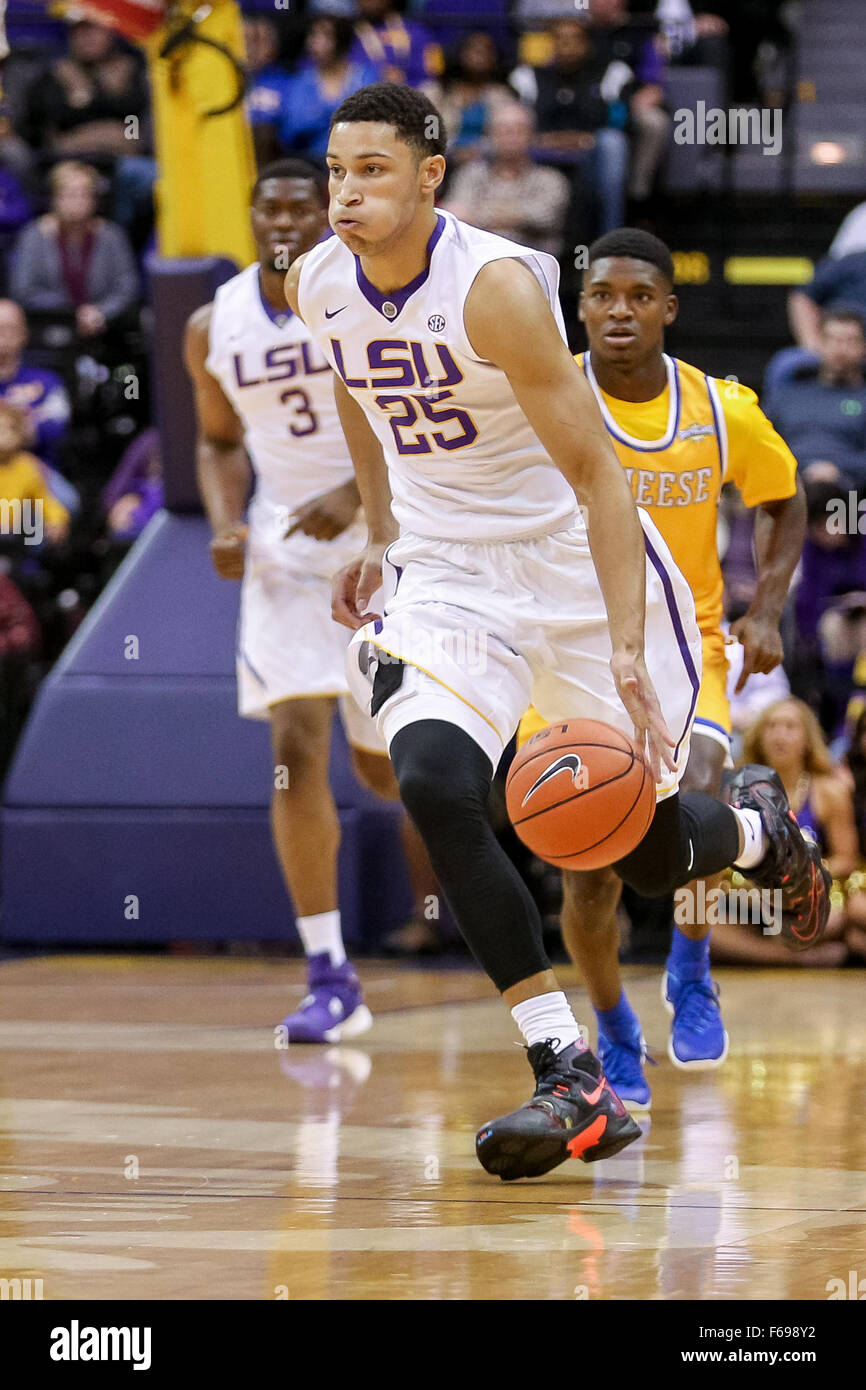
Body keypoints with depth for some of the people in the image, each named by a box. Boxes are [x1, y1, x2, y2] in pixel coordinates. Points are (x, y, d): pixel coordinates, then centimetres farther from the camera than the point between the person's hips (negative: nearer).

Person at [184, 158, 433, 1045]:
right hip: (284, 555, 2)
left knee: (381, 764, 8)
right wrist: (224, 523, -2)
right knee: (296, 752, -14)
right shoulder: (214, 328, 2)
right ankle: (330, 980, -12)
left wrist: (355, 495, -22)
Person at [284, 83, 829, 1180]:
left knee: (647, 855, 5)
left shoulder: (495, 285, -25)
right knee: (432, 787, -24)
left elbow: (595, 473, -25)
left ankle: (759, 829, 45)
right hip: (447, 573, 4)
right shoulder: (317, 285, -6)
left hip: (578, 563, -4)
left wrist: (625, 651, -32)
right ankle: (573, 1087, -20)